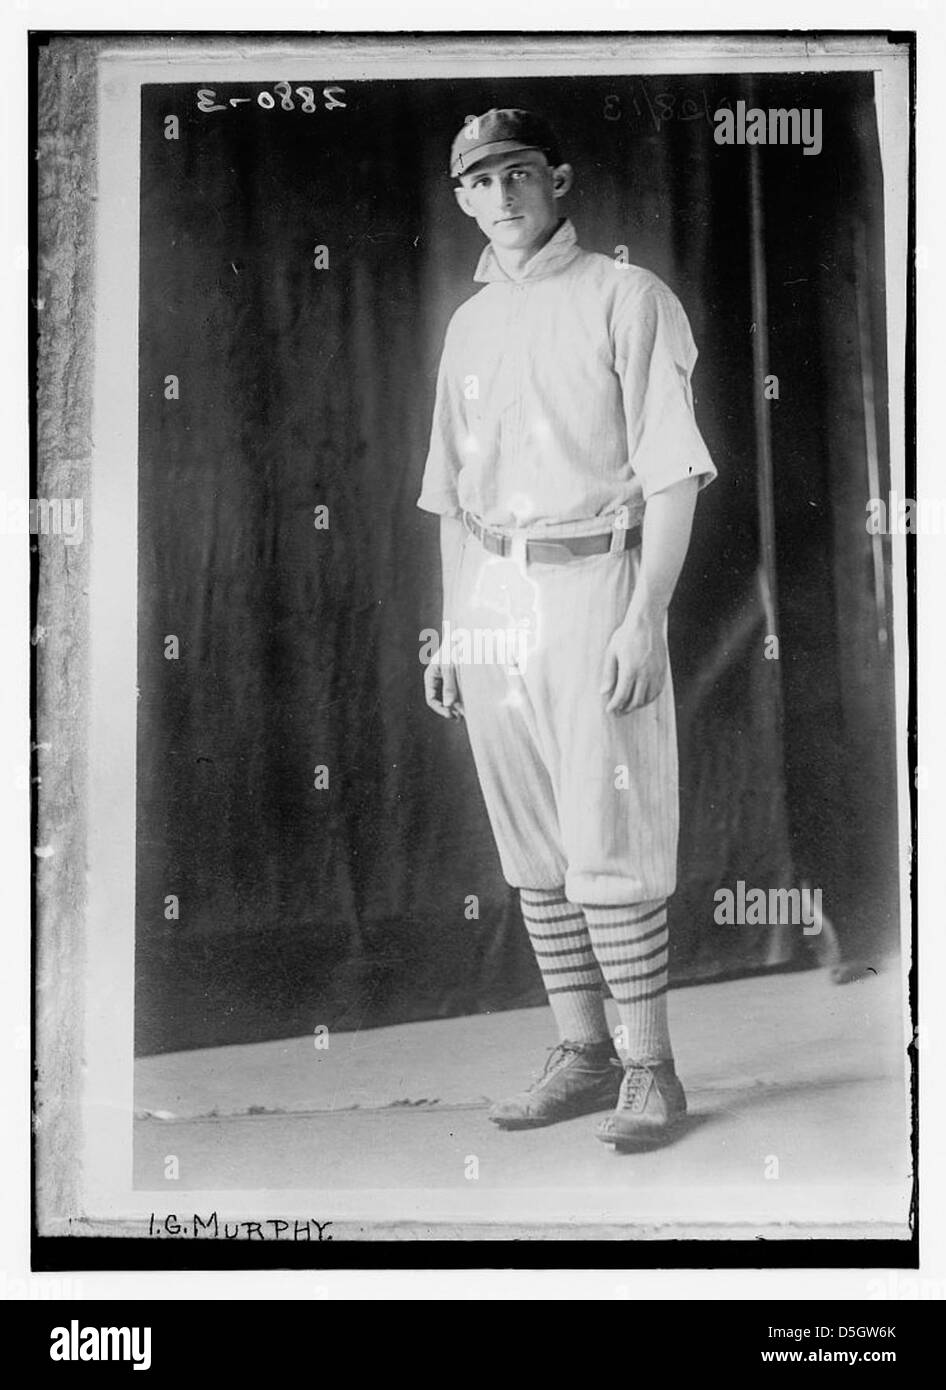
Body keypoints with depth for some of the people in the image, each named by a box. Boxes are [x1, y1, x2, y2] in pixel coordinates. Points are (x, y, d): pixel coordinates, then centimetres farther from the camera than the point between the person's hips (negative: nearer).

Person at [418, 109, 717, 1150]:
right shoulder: (469, 323, 18)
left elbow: (672, 474, -8)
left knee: (609, 845, -7)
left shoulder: (627, 298, -1)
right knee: (531, 850, 7)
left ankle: (650, 1067, 4)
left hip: (595, 583, -6)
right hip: (489, 596, 6)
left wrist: (644, 616, -16)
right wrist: (450, 631, 14)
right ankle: (583, 1054, 17)